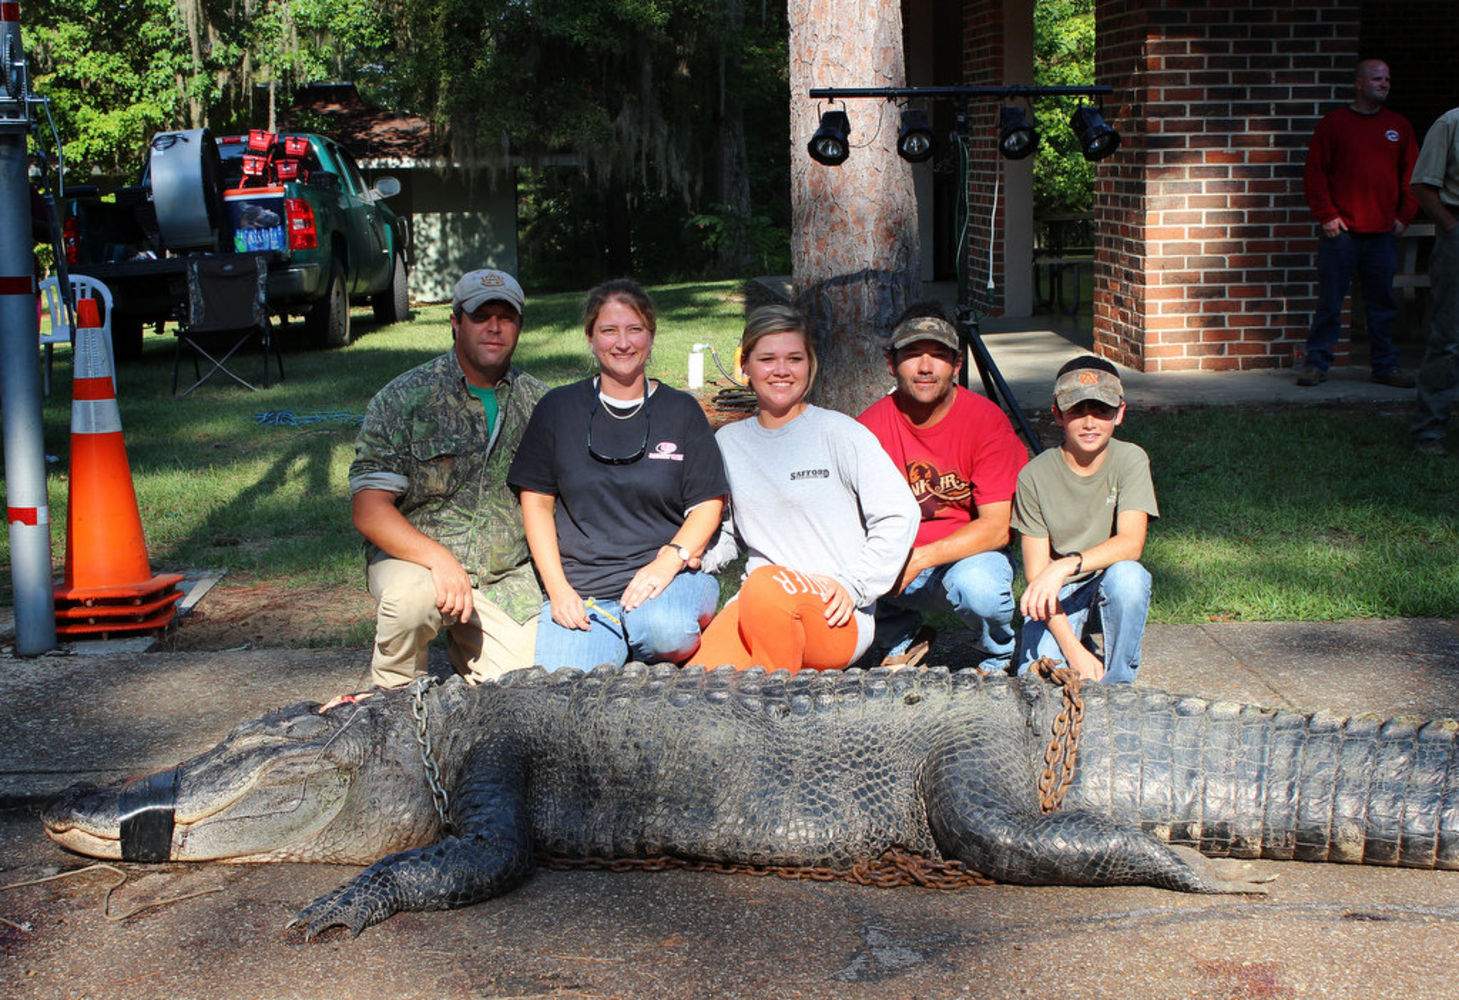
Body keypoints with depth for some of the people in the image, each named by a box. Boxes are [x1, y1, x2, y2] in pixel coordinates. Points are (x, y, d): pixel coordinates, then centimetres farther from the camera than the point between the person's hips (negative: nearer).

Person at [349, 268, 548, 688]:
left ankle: (464, 647, 23)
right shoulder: (402, 399, -8)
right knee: (413, 598, -38)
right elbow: (369, 510, -15)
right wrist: (439, 559, -29)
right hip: (414, 555, -3)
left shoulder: (537, 401, 5)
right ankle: (393, 693, -5)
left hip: (509, 574, 4)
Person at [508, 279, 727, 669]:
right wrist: (557, 588, -3)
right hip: (580, 588, 0)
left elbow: (707, 505, 5)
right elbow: (536, 502, 10)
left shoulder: (681, 411, 9)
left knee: (663, 628, -36)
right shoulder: (558, 408, 10)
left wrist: (668, 561, -13)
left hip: (665, 577, 0)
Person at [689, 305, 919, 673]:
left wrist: (854, 584, -8)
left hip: (834, 617, -3)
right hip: (756, 605, 3)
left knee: (768, 584, -38)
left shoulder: (838, 432, 1)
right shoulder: (728, 442, 16)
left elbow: (900, 513, -2)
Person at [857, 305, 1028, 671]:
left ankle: (999, 657, 2)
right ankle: (902, 638, 9)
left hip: (971, 555, -2)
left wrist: (918, 559, -28)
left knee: (977, 585, -36)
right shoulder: (871, 426, -7)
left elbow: (996, 527, -18)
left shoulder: (987, 420, -14)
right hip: (896, 559, 3)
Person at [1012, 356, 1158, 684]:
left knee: (1126, 574, -33)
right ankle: (1080, 643, 10)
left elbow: (1131, 543, -23)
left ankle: (1117, 685, -14)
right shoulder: (1035, 476, -12)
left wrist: (1065, 566, -39)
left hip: (1111, 592, 1)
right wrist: (1073, 649, -23)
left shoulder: (1130, 460, -10)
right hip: (1057, 596, -1)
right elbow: (1036, 573, -13)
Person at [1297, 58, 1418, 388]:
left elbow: (1411, 175, 13)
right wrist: (1326, 215, -8)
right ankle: (1316, 364, 6)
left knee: (1382, 304, 7)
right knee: (1329, 302, -1)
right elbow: (1315, 173, -1)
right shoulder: (1333, 123, 3)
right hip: (1341, 231, -3)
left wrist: (1405, 216, 3)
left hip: (1383, 233, 3)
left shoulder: (1399, 126, 13)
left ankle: (1385, 366, 15)